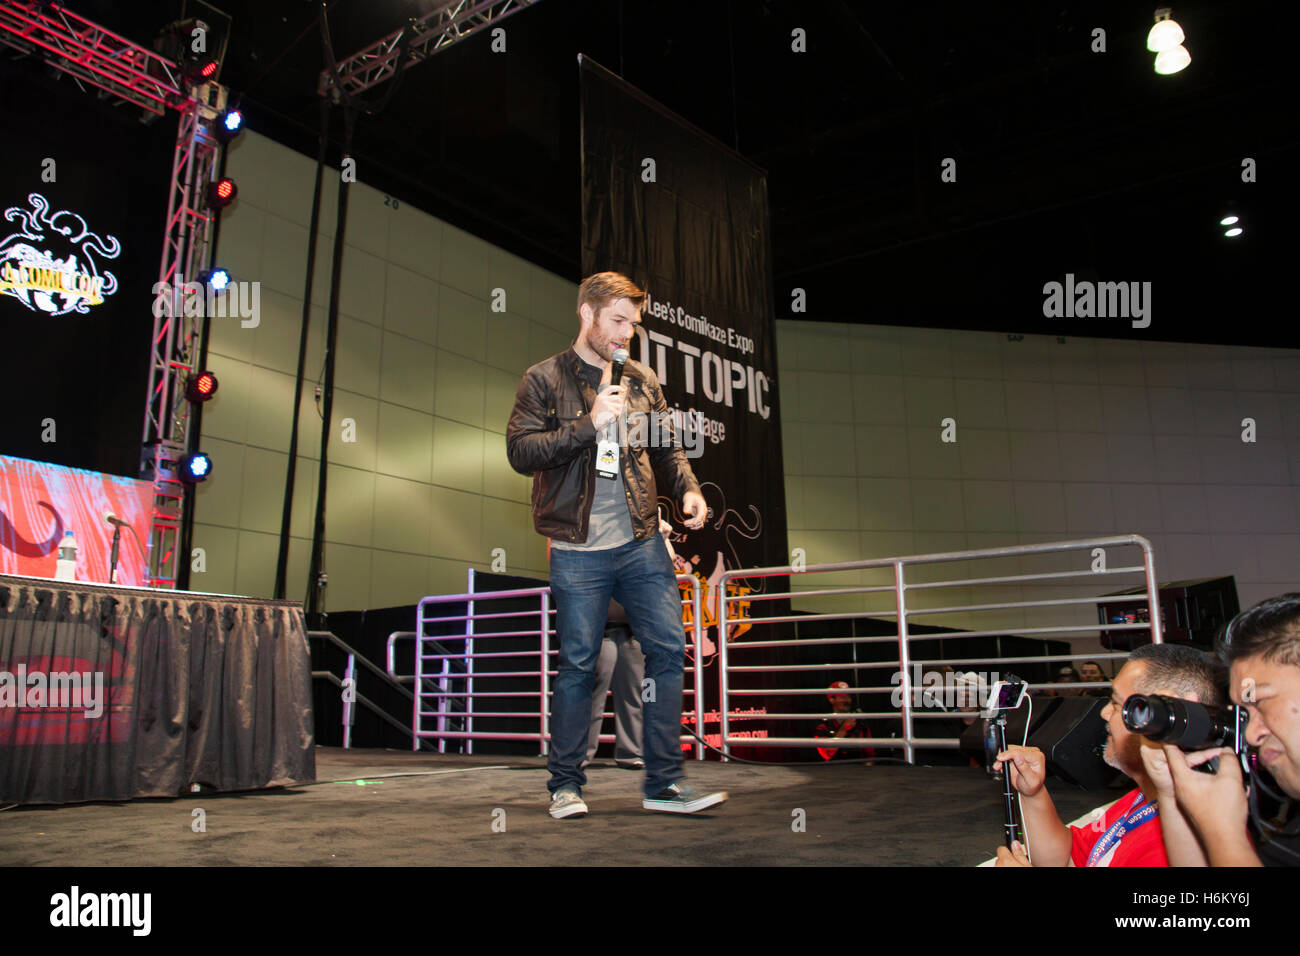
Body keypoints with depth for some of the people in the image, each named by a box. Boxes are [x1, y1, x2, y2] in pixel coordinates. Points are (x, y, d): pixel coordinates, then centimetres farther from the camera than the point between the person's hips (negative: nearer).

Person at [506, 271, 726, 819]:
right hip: (578, 552, -4)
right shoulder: (544, 381, 2)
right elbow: (520, 451, -9)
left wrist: (687, 488, 0)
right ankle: (565, 786, 18)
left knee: (669, 649, 0)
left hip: (642, 544, 4)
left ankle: (664, 783, 11)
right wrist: (588, 425, -16)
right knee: (577, 665, 3)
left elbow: (666, 448, 19)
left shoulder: (642, 381, 14)